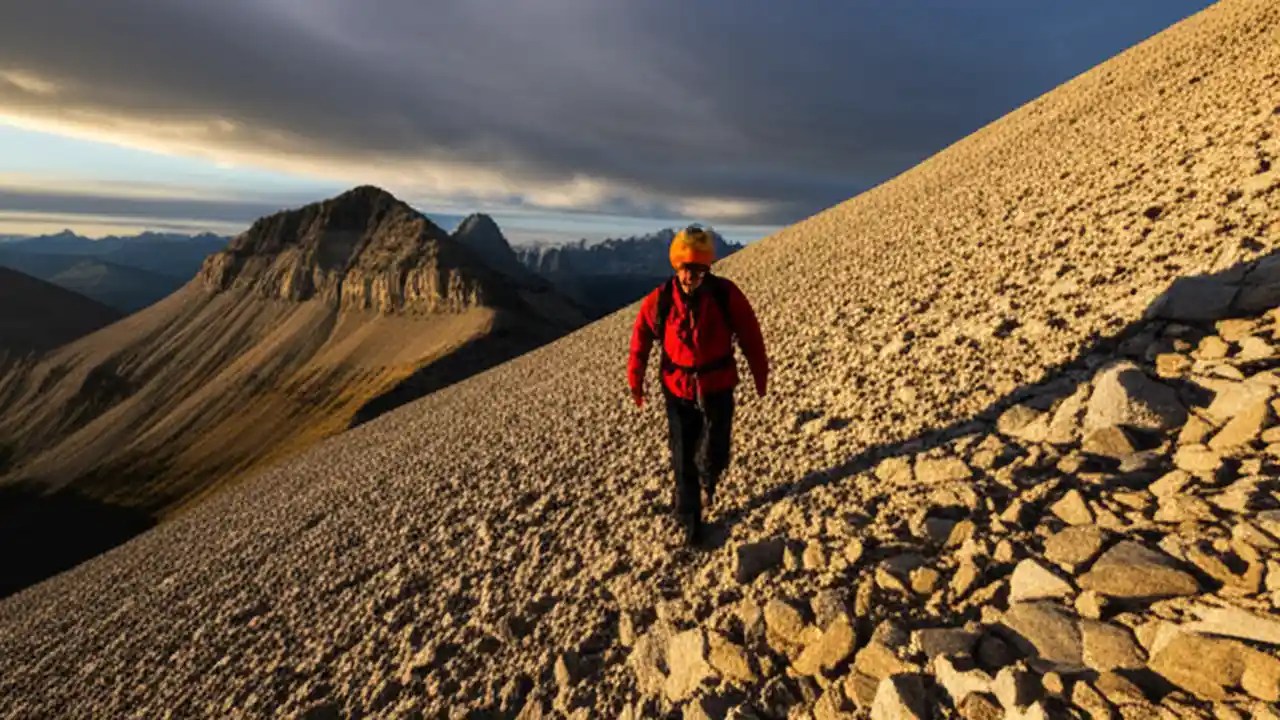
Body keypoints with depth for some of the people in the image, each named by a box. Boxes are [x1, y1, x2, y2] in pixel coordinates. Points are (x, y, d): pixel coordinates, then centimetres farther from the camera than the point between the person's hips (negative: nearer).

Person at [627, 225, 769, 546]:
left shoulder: (727, 294, -13)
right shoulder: (659, 300, -12)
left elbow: (750, 336, -2)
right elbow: (640, 340, 0)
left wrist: (760, 376, 5)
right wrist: (635, 381, 6)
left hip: (718, 390, 0)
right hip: (678, 393, 1)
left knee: (714, 457, 4)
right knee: (683, 461, 7)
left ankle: (708, 478, 43)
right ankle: (690, 521, 29)